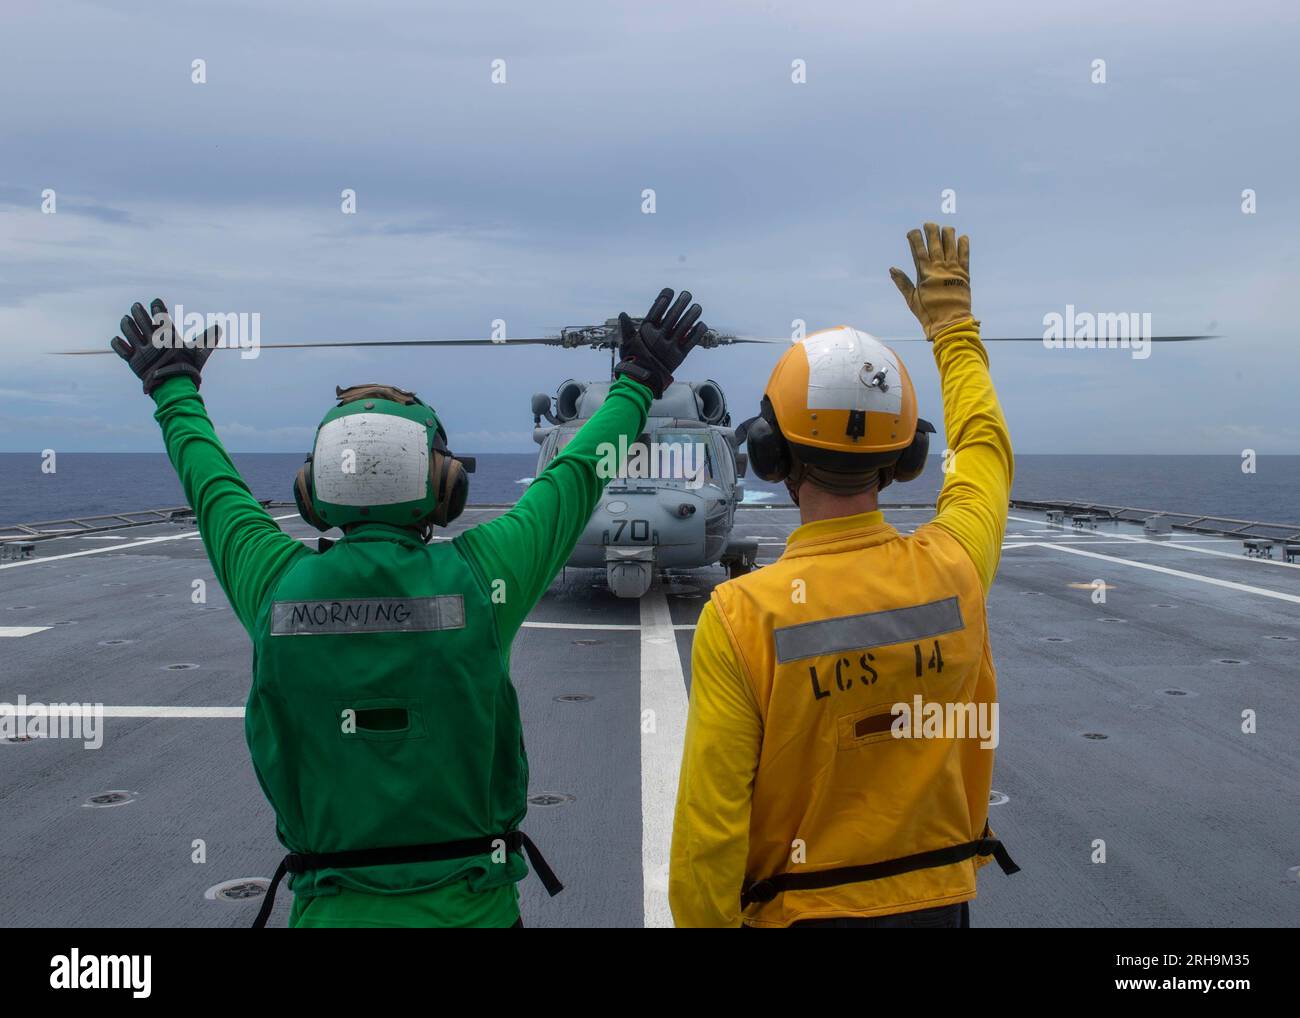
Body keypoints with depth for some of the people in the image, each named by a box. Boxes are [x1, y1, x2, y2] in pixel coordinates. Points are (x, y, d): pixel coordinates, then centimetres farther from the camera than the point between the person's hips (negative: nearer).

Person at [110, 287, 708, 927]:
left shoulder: (278, 586, -8)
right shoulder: (476, 579, -13)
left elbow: (212, 488, 12)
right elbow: (574, 477, 3)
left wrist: (172, 385, 31)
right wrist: (637, 382, 20)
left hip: (330, 908, 2)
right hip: (466, 907, -1)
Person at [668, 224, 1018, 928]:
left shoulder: (741, 615, -22)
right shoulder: (952, 572, -10)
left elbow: (710, 828, -19)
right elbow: (984, 445, 12)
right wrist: (953, 324, 25)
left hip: (798, 911, -4)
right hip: (940, 902, 4)